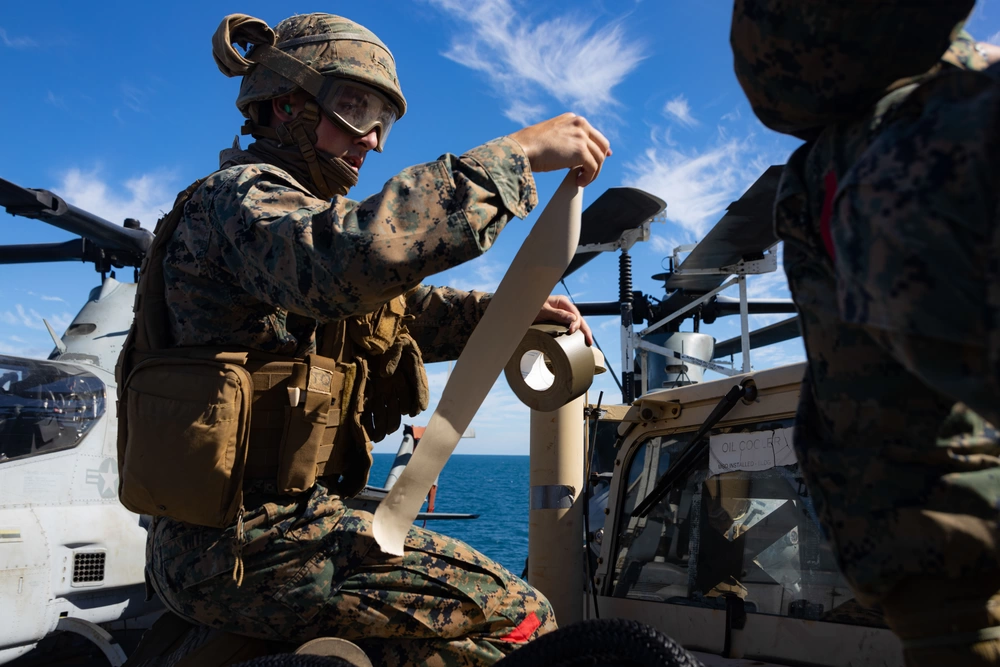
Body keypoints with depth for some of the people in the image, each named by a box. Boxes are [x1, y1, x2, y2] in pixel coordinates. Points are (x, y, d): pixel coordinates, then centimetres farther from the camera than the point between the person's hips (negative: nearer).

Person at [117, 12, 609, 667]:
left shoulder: (297, 210, 22)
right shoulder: (239, 196, -10)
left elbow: (400, 310, 24)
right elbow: (349, 258, -34)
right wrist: (516, 155, -30)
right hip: (246, 540, -10)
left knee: (481, 586, 23)